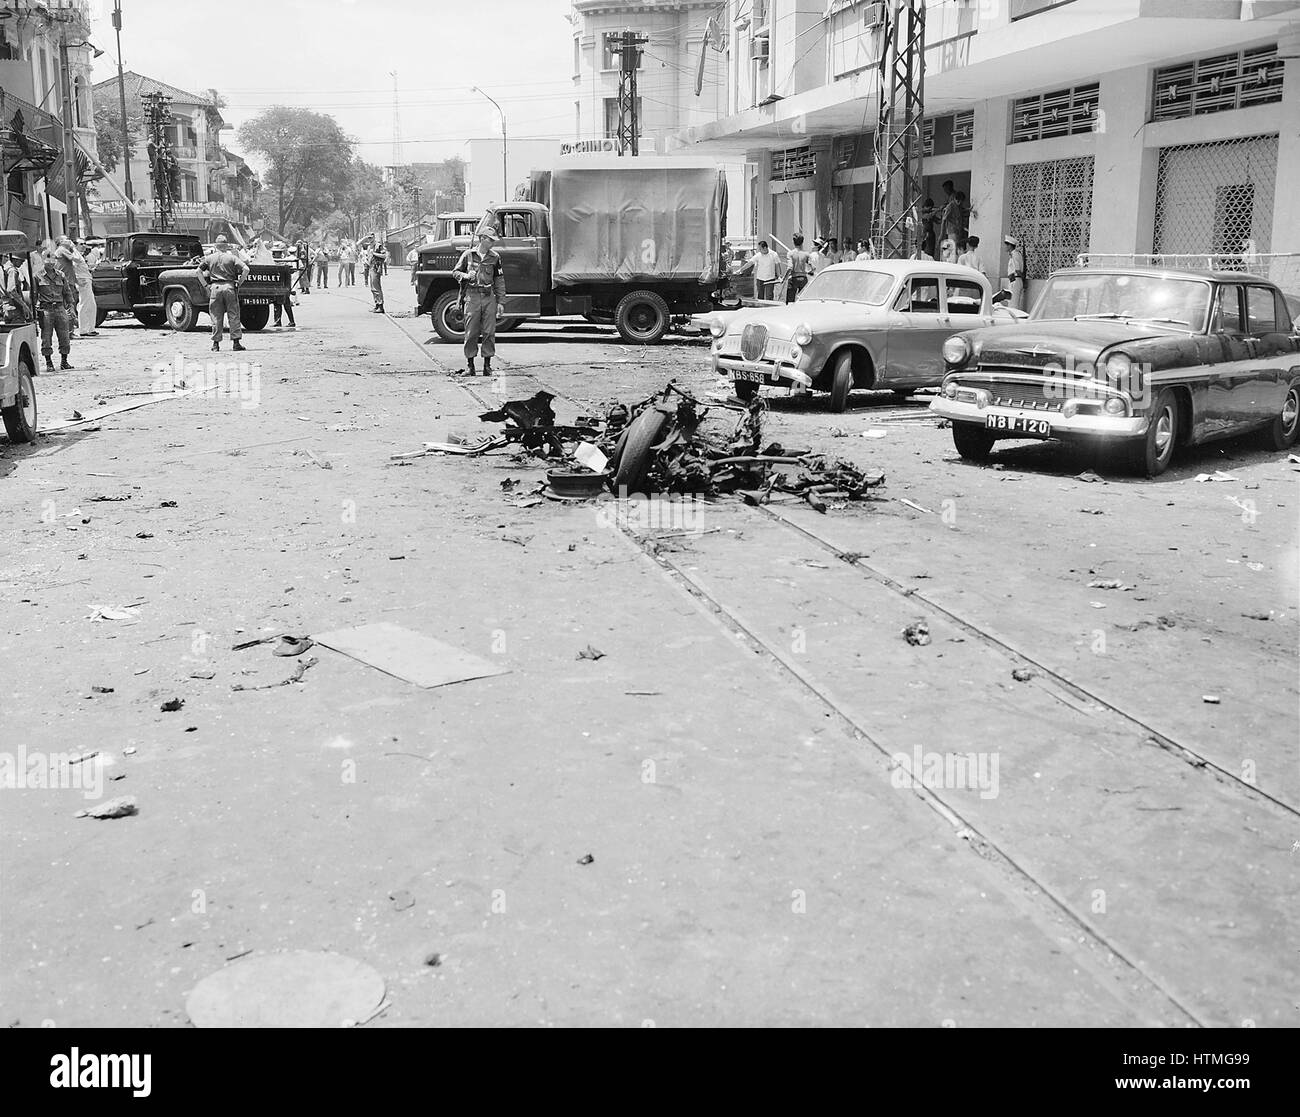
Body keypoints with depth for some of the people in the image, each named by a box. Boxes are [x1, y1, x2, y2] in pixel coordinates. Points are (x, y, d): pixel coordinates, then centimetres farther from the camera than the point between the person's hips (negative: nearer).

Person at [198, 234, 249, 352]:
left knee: (216, 317, 7)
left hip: (215, 287, 1)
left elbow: (198, 271, 5)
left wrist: (206, 284, 9)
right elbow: (246, 269, -8)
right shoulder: (232, 257, 3)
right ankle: (236, 343, -1)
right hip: (230, 287, -1)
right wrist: (240, 282, -1)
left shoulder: (209, 258, 8)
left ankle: (216, 343, 7)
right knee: (233, 316, 3)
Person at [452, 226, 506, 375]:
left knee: (489, 332, 1)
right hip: (472, 296, -1)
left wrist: (501, 302, 4)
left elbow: (499, 281, 9)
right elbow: (455, 272, 11)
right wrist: (465, 275, -11)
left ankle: (487, 363, 9)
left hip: (489, 297, 1)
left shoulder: (495, 257, 6)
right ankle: (470, 362, 10)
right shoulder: (468, 254, 2)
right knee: (471, 332, 1)